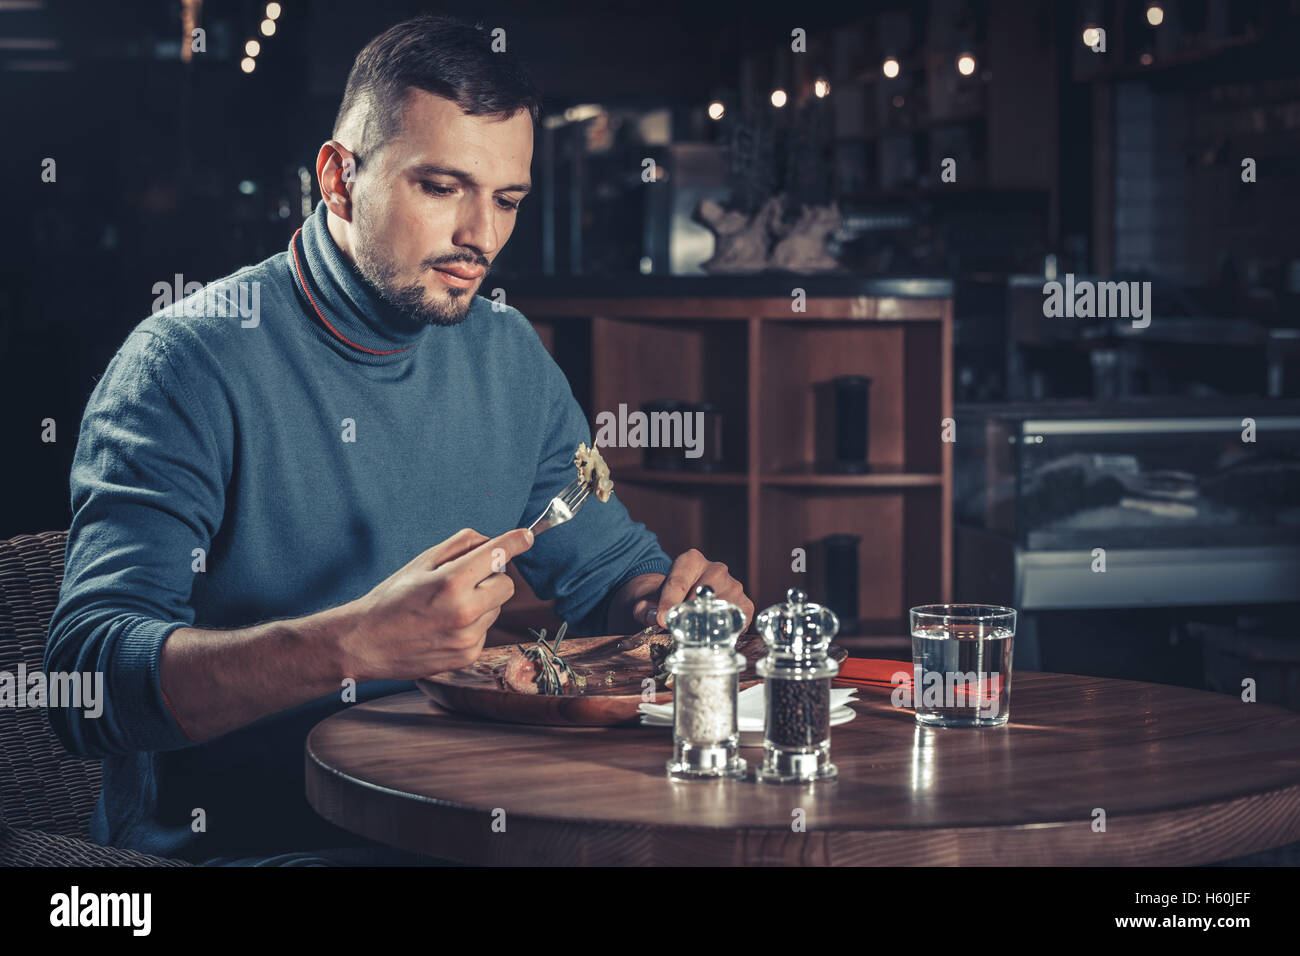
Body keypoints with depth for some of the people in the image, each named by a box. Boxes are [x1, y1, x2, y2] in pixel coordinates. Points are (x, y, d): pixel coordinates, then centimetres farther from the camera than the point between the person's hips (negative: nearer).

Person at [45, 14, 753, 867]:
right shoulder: (194, 362, -13)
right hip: (227, 839, -7)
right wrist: (356, 645, -38)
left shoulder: (511, 358, 8)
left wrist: (678, 597, -5)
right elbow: (85, 676, -23)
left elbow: (610, 566, 20)